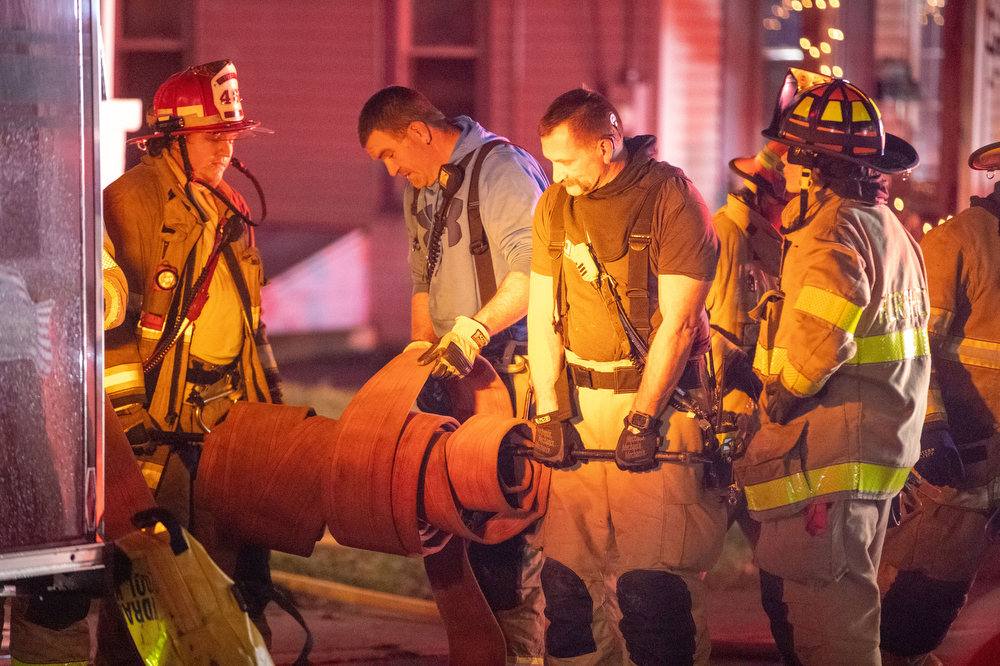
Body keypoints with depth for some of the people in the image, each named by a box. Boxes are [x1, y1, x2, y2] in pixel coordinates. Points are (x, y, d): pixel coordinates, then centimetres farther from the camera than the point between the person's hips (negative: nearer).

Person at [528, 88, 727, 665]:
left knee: (652, 581, -11)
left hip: (660, 399, -5)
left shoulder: (672, 198, -9)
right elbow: (542, 315, 10)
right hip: (580, 400, 5)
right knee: (565, 569, 2)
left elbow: (677, 323, -11)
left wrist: (643, 418, -14)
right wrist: (549, 412, 0)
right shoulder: (555, 205, 8)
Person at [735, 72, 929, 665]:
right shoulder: (891, 228, 15)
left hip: (829, 456, -10)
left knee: (825, 602, -7)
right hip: (884, 448, 11)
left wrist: (779, 398, -10)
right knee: (848, 596, 20)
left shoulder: (835, 232, -17)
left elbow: (817, 340, -27)